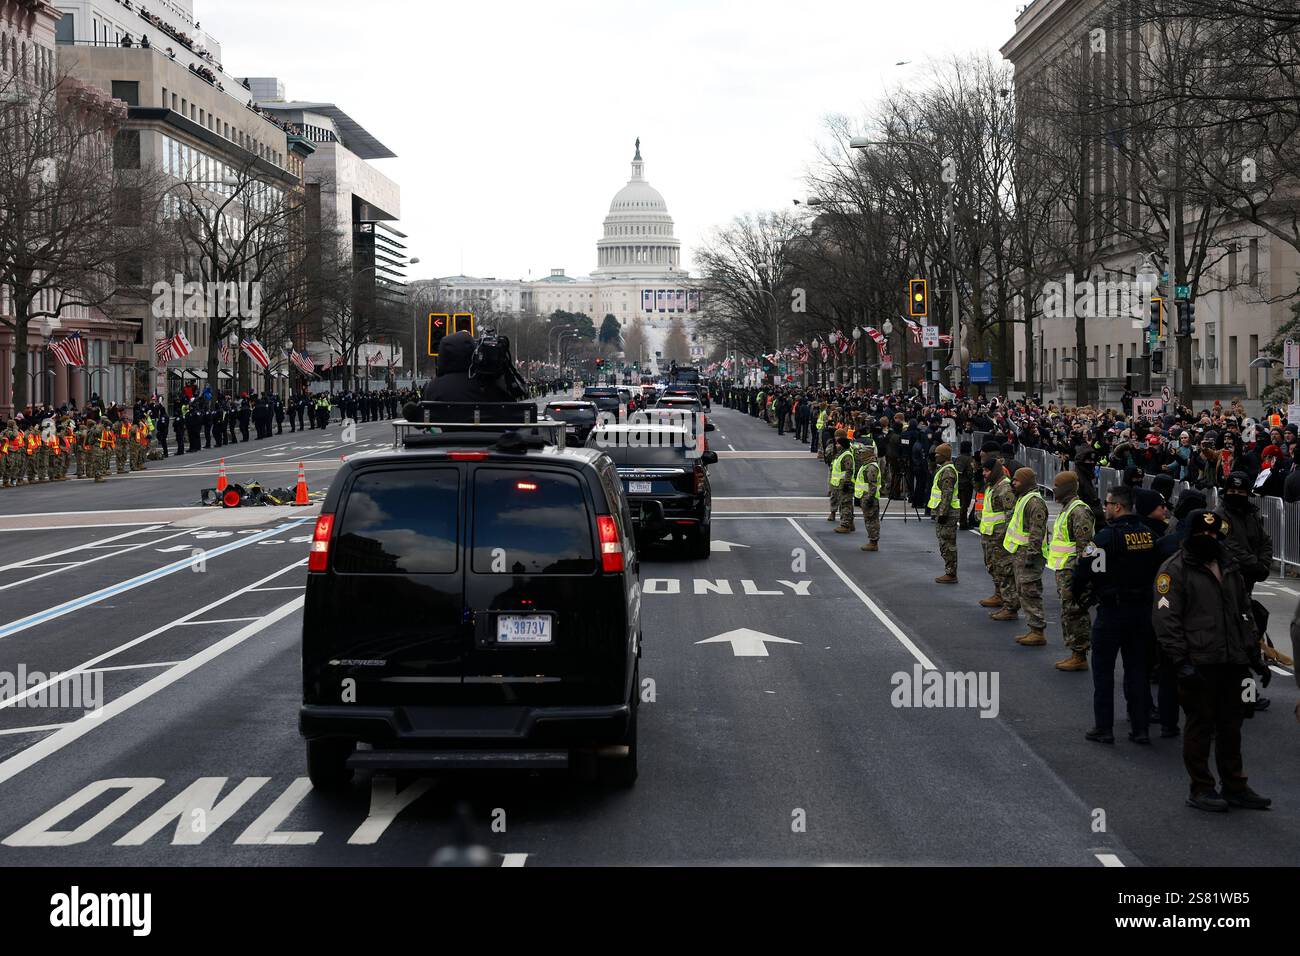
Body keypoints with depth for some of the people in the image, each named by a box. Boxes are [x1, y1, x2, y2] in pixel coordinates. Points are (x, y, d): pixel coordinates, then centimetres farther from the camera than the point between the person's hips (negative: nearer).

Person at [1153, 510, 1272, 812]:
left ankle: (1234, 786, 22)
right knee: (1200, 725, 0)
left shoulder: (1229, 567, 16)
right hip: (1199, 663, -6)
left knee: (1231, 725, 12)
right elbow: (1166, 619, -11)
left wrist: (1254, 656, 17)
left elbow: (1244, 614, 22)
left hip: (1232, 662, 6)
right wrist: (1181, 662, -18)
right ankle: (1200, 789, 10)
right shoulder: (1175, 570, -6)